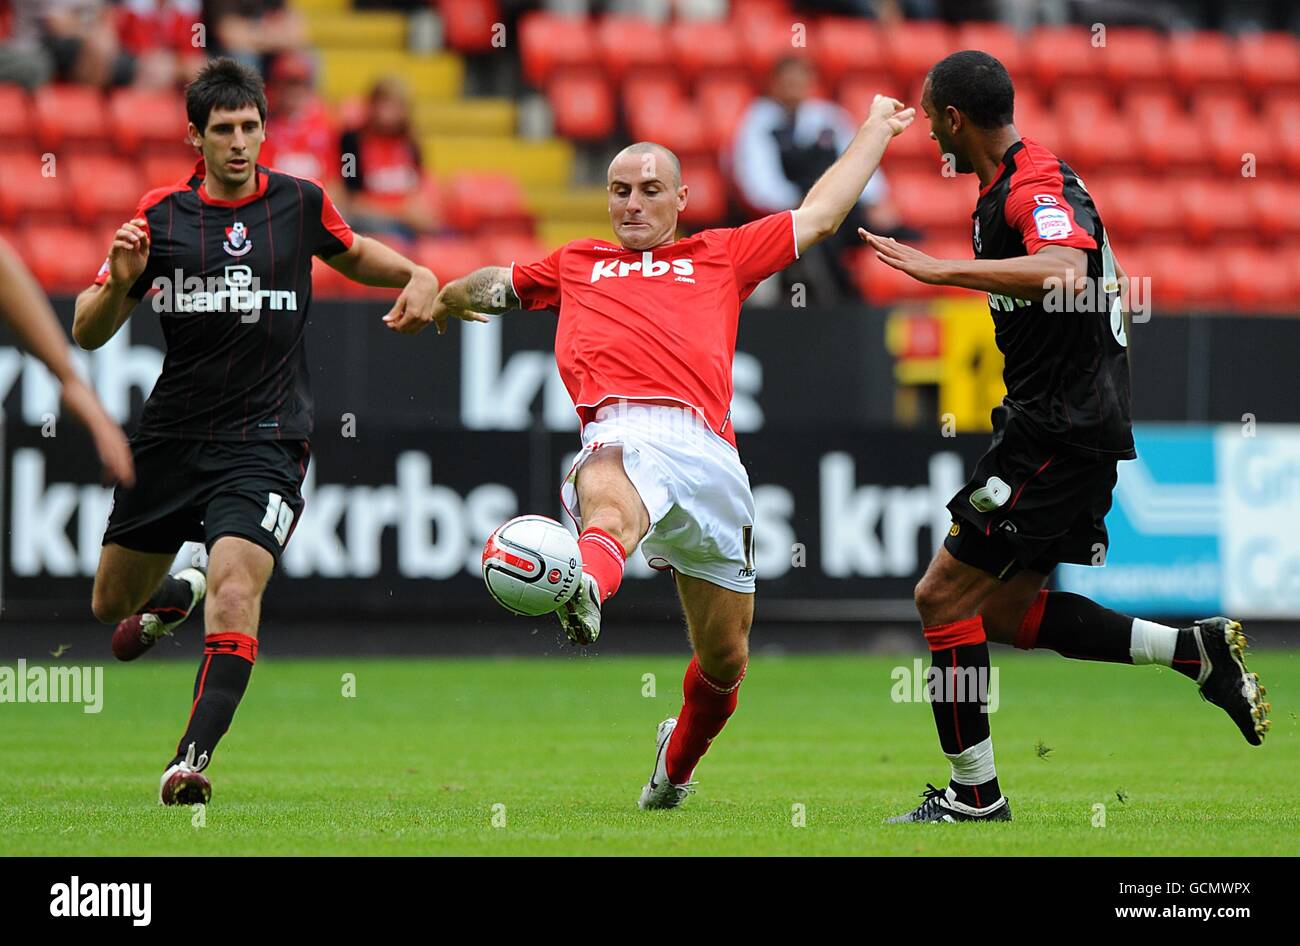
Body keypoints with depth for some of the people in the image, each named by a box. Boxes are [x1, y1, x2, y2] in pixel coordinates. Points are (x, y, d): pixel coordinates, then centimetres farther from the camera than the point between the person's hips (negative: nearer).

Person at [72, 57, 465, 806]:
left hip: (265, 443, -2)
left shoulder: (300, 203, 2)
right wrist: (120, 281, -20)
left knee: (236, 591, -25)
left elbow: (352, 253, 25)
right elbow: (88, 333, 2)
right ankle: (178, 596, 51)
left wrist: (418, 276, 6)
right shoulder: (161, 215, -1)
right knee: (111, 603, 15)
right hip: (172, 436, 2)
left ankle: (193, 759, -26)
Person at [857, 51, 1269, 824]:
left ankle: (974, 794, -1)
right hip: (1066, 422, 10)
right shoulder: (1008, 186, 15)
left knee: (944, 596, -7)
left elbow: (1064, 271, -39)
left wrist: (943, 269, -41)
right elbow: (1097, 279, 28)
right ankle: (1197, 650, 11)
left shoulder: (1035, 189, -18)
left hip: (1060, 429, -10)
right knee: (1005, 610, 13)